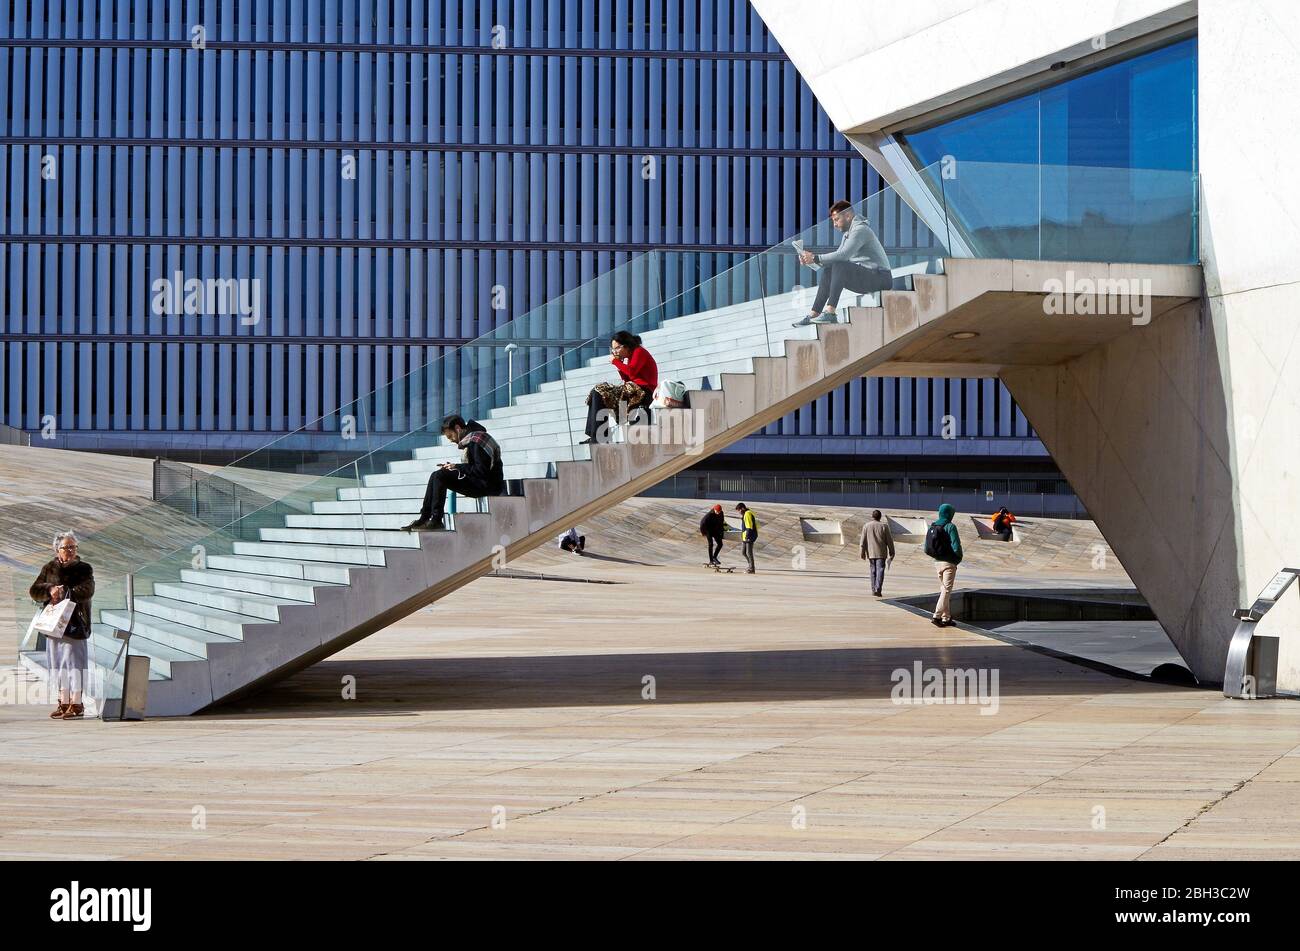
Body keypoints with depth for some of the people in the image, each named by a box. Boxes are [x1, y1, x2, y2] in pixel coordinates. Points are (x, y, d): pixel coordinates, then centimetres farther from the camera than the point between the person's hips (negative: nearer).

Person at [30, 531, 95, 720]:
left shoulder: (84, 569, 1)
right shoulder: (49, 568, 12)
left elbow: (86, 591, -14)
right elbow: (34, 591, 4)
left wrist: (62, 593, -20)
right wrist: (50, 589, -15)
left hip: (74, 625, -5)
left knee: (73, 661, -7)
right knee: (57, 663, 8)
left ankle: (76, 704, -3)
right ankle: (63, 702, 16)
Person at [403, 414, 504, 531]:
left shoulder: (475, 440, -15)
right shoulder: (471, 438, 17)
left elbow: (481, 470, -21)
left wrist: (457, 467, -11)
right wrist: (453, 466, 4)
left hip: (488, 485, -10)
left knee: (440, 476, -18)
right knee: (435, 476, 6)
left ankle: (436, 521, -15)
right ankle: (424, 518, 2)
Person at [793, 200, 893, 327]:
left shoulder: (860, 230, -15)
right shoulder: (848, 233, 18)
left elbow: (843, 255, -28)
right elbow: (838, 256, 13)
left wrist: (816, 258, -23)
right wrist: (811, 258, 0)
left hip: (880, 277, -10)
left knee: (839, 266, -27)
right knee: (828, 270, 6)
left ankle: (830, 313, -29)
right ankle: (814, 315, -1)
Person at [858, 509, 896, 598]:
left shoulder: (866, 526, 2)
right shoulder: (884, 526, -1)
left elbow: (862, 541, -1)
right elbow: (889, 540, 1)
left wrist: (862, 552, 1)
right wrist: (891, 552, 8)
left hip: (871, 553, 2)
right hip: (881, 553, -2)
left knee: (873, 570, 14)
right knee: (880, 570, -6)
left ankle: (873, 589, 17)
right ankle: (878, 589, -20)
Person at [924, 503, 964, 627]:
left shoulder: (932, 527, 7)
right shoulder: (950, 527, -13)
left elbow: (927, 549, 8)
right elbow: (956, 547, -19)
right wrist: (958, 559, -2)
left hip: (937, 562, 7)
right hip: (949, 563, -7)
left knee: (944, 590, 15)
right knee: (946, 591, -3)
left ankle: (946, 618, 17)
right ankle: (937, 616, -12)